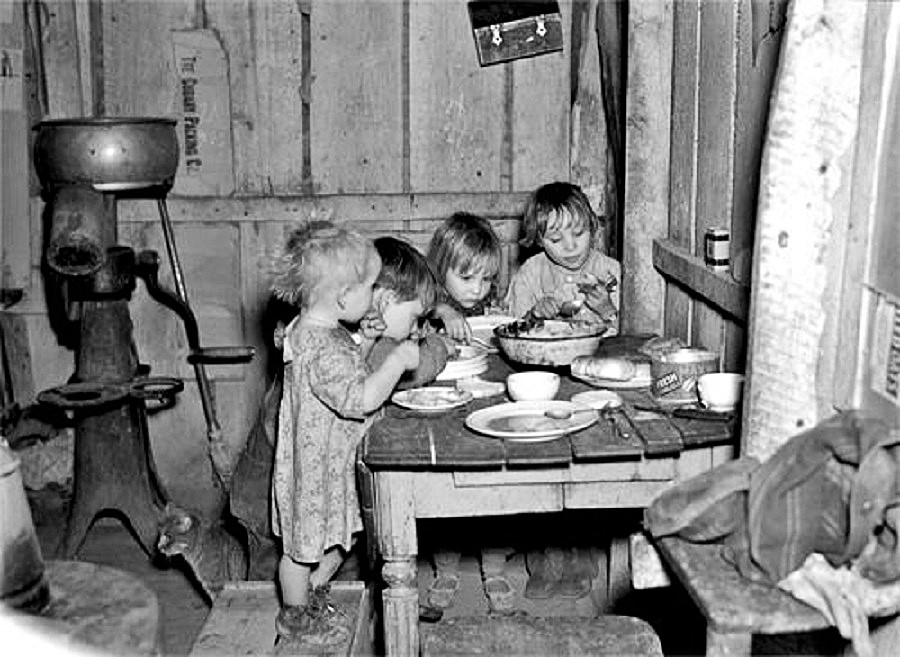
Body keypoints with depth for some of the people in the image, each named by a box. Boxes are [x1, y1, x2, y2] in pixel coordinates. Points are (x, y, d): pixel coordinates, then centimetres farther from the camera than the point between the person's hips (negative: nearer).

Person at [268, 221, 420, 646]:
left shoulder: (315, 328, 2)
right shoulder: (322, 347, -31)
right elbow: (361, 399, -35)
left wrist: (364, 344, 7)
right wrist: (397, 360, -26)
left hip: (333, 461, 10)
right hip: (314, 464, -10)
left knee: (337, 538, 23)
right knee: (304, 545, 12)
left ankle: (313, 597, 44)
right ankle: (295, 617, 32)